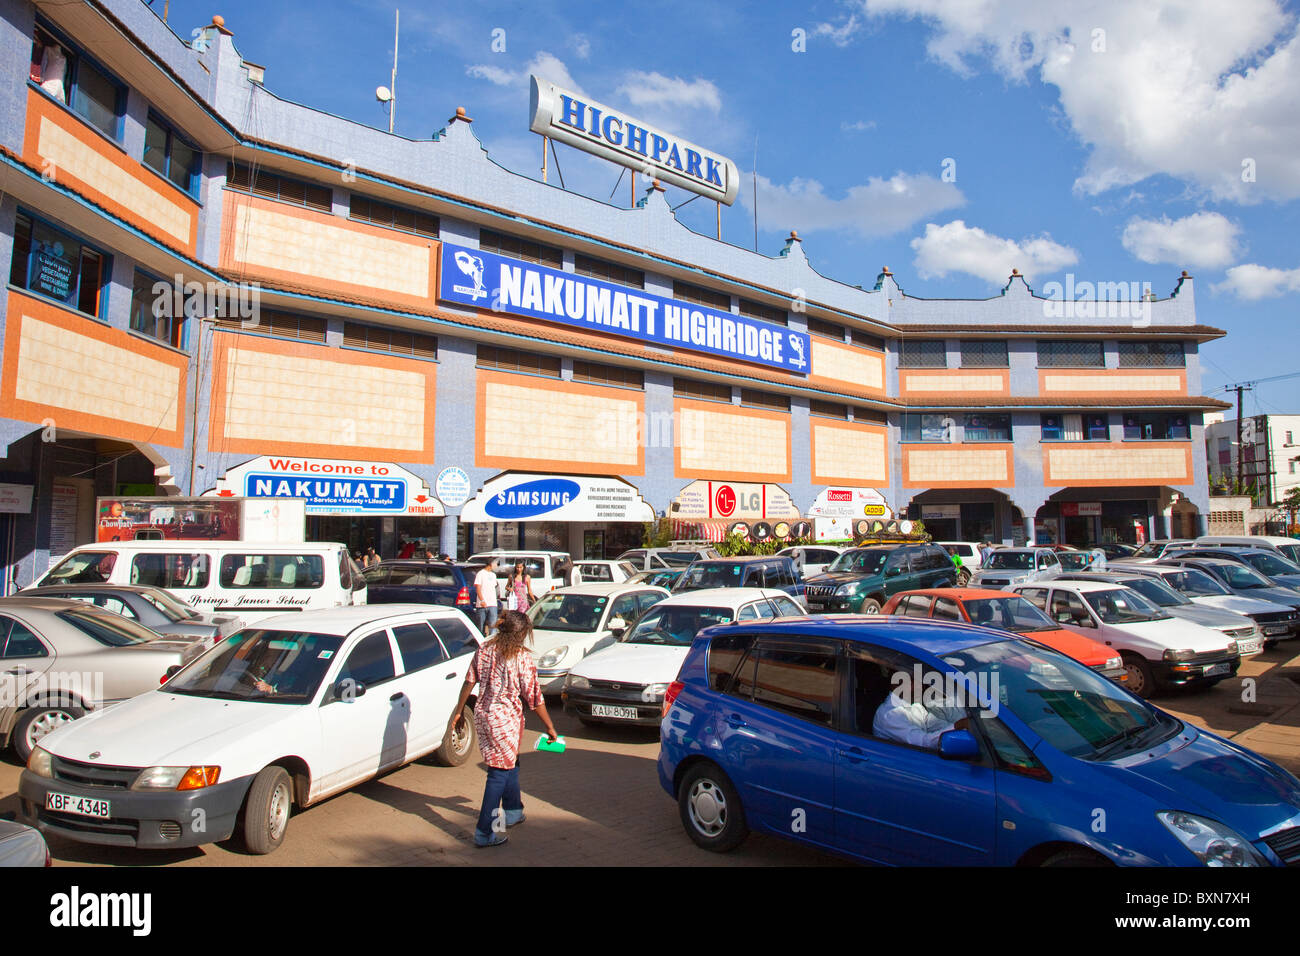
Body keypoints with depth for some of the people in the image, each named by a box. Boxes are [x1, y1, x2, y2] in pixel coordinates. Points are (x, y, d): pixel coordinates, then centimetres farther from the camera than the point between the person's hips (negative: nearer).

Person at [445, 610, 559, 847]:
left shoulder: (484, 650, 0)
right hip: (506, 719, -7)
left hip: (482, 714, 7)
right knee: (499, 773, 3)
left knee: (509, 763, 24)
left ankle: (513, 811, 40)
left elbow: (468, 683, 5)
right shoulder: (522, 657, -15)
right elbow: (534, 697, -12)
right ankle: (485, 832, 5)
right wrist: (550, 728, -3)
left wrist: (459, 712, 18)